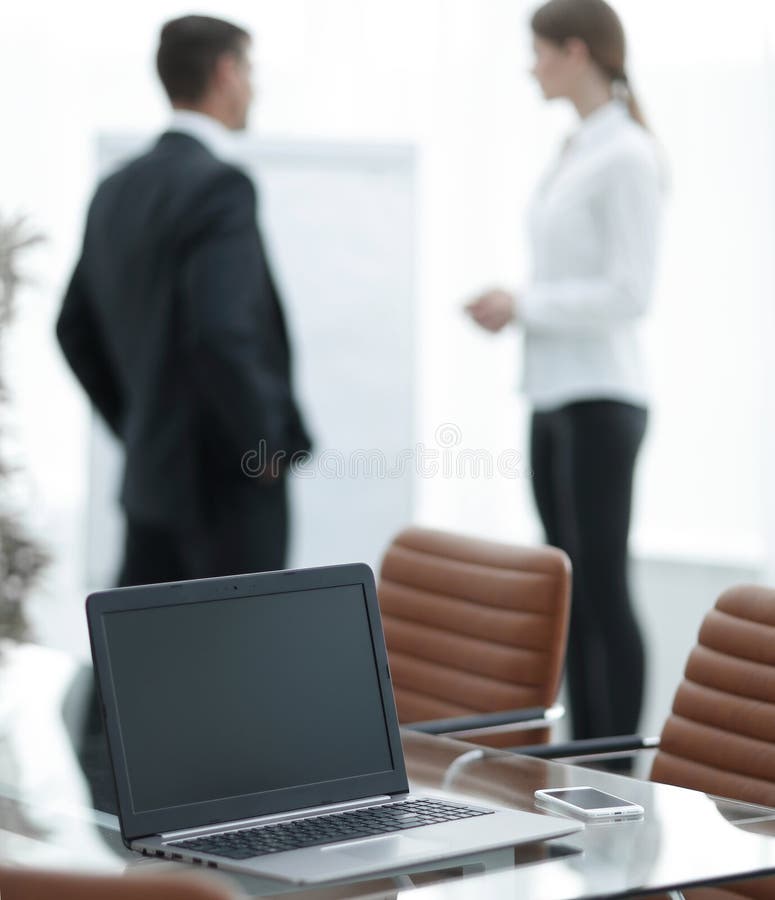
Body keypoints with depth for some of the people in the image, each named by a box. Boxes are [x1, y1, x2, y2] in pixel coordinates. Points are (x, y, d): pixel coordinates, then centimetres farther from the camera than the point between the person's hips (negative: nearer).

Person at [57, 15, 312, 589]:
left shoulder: (117, 191, 10)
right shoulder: (219, 185, -17)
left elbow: (76, 332, 16)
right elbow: (221, 334, -27)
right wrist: (267, 444, -15)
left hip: (152, 476, 8)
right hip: (225, 480, -8)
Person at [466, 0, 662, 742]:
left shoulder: (626, 156, -12)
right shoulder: (576, 152, 15)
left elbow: (628, 292, -17)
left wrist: (524, 305, -12)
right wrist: (513, 305, 6)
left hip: (599, 400, -9)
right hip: (554, 398, 9)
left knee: (602, 589, -7)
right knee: (570, 593, 10)